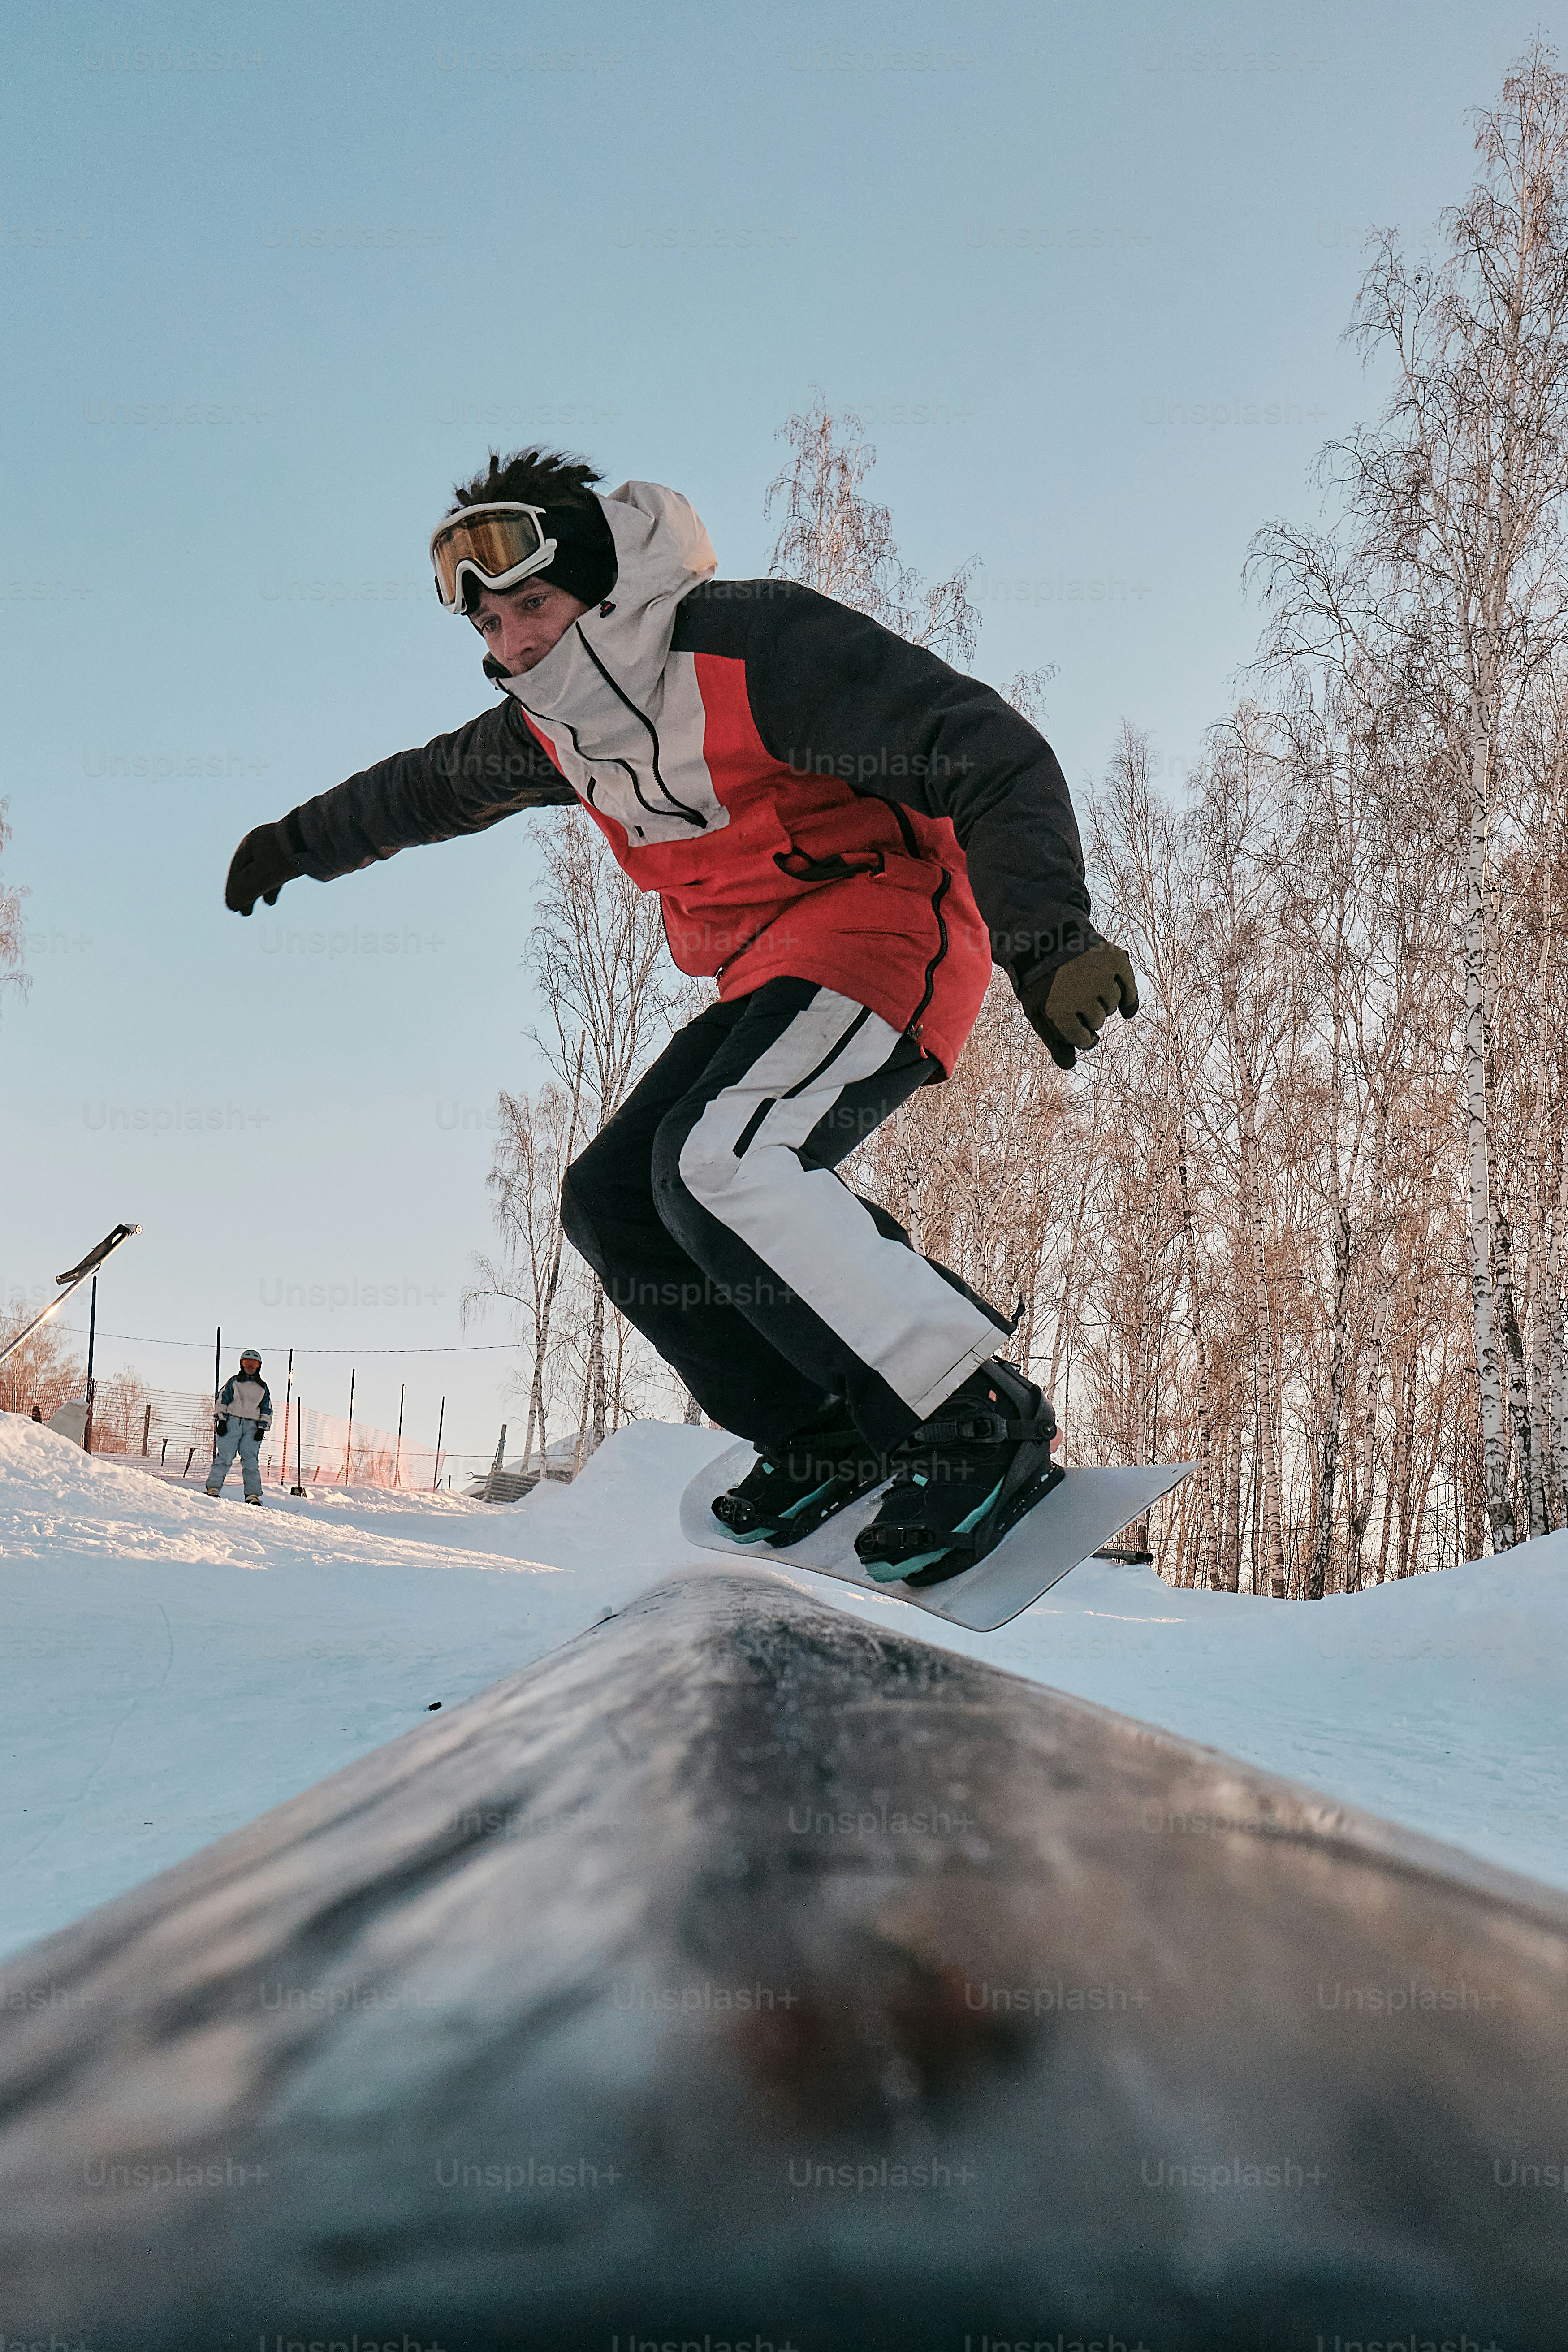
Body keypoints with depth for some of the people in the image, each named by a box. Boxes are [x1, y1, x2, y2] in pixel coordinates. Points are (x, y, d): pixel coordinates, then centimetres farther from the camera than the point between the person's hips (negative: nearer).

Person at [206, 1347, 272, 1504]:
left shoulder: (263, 1387, 20)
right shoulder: (234, 1381, 13)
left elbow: (267, 1410, 18)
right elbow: (222, 1399, 7)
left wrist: (262, 1428, 6)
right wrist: (222, 1419, -4)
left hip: (252, 1426, 2)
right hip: (232, 1422, -2)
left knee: (251, 1460, -4)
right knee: (225, 1457, -10)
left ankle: (253, 1494, -6)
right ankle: (214, 1488, -7)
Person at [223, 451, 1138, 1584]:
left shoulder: (760, 645, -19)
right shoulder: (550, 724, 7)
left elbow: (993, 756, -23)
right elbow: (431, 784, 30)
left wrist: (1047, 936, -37)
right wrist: (300, 841, 42)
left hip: (885, 930, -9)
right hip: (766, 980, 9)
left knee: (714, 1164, -29)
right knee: (614, 1198, 3)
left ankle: (981, 1419, -25)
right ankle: (825, 1434, 5)